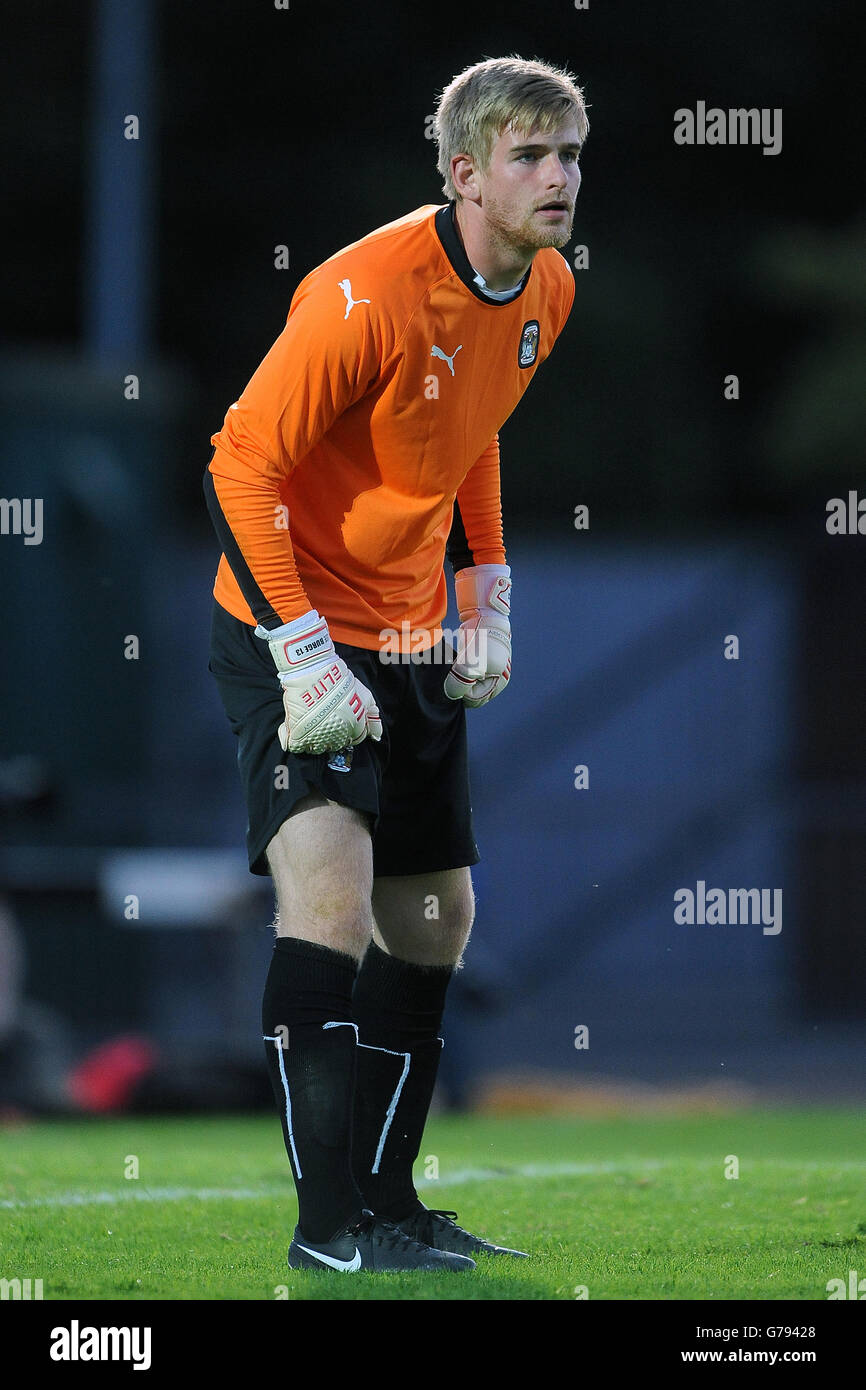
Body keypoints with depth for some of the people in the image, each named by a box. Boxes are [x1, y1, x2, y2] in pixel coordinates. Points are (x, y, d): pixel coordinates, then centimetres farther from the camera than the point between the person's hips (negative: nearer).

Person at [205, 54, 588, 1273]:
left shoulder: (546, 292, 1)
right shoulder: (368, 296, -24)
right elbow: (243, 463, -20)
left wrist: (486, 596, 11)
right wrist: (302, 655, -23)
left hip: (414, 644, 8)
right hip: (296, 631, -8)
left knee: (436, 920, 12)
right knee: (332, 887, -23)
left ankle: (386, 1199, 24)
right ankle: (328, 1222, -21)